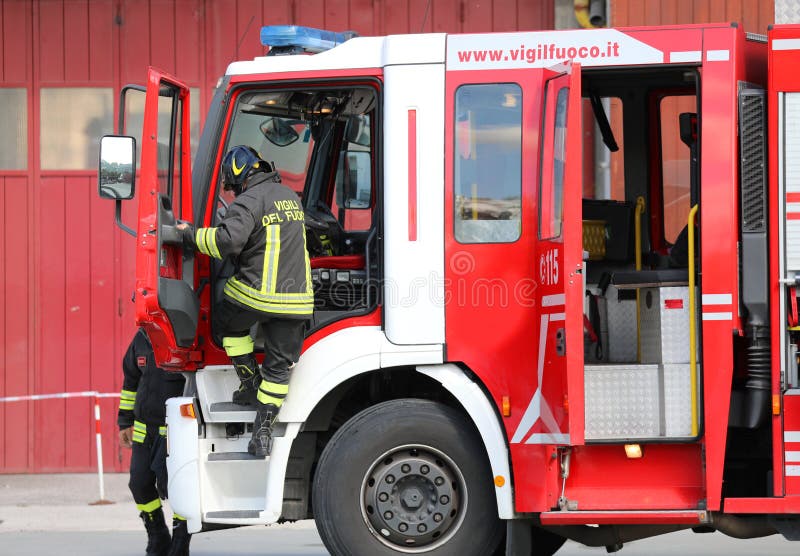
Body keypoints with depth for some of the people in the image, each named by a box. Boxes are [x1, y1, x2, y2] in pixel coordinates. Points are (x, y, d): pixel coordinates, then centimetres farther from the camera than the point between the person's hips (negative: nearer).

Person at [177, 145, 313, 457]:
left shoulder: (249, 201, -10)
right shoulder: (290, 197, 17)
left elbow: (228, 240, -23)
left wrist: (190, 236, -10)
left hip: (255, 293, -6)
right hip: (296, 299, 6)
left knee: (228, 322, 26)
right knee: (279, 365, 8)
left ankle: (250, 384, 25)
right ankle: (263, 431, 5)